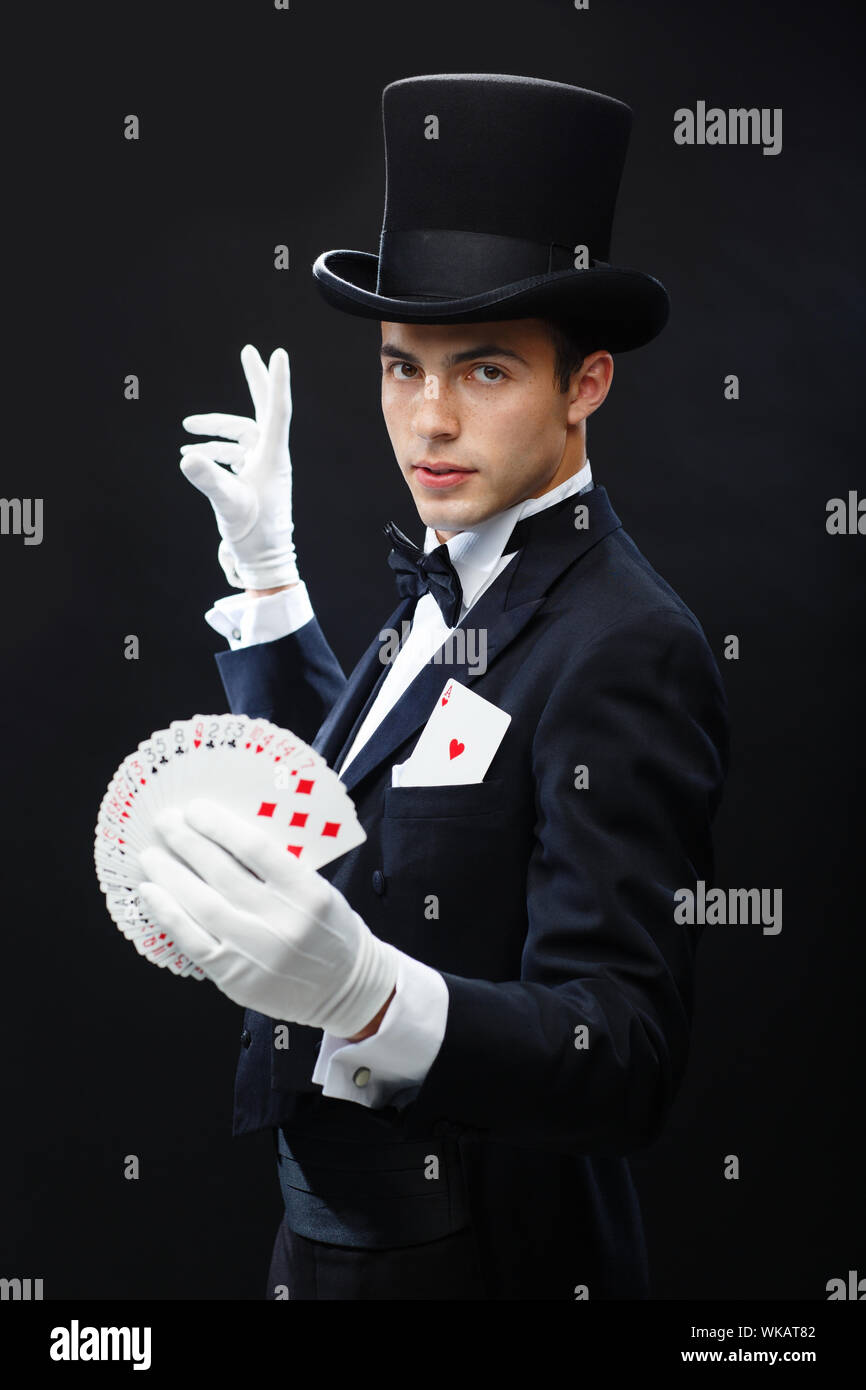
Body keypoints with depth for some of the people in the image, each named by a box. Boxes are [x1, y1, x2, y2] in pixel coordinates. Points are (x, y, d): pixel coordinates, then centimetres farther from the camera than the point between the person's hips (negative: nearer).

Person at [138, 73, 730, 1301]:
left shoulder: (625, 648, -24)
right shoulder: (457, 589, 4)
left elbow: (626, 1060, -29)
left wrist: (364, 990, -45)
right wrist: (266, 562, 14)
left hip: (476, 1256, -8)